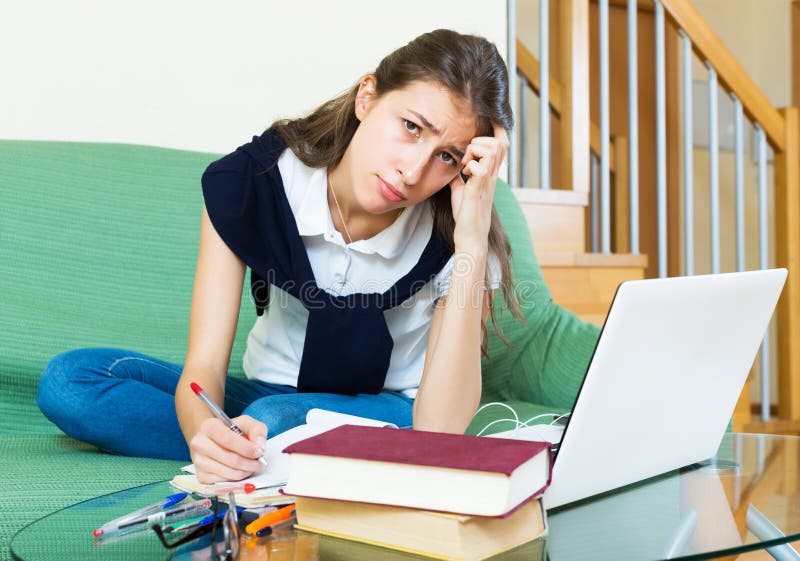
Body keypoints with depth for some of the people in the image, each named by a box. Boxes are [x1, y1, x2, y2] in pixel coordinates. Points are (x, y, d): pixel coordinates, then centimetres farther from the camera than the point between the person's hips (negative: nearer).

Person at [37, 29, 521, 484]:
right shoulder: (248, 182, -17)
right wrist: (206, 431, -46)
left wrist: (472, 240, -33)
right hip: (268, 394, 3)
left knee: (276, 421, -37)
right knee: (69, 380, -16)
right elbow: (204, 365, -20)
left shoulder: (453, 239, -21)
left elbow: (439, 427, -29)